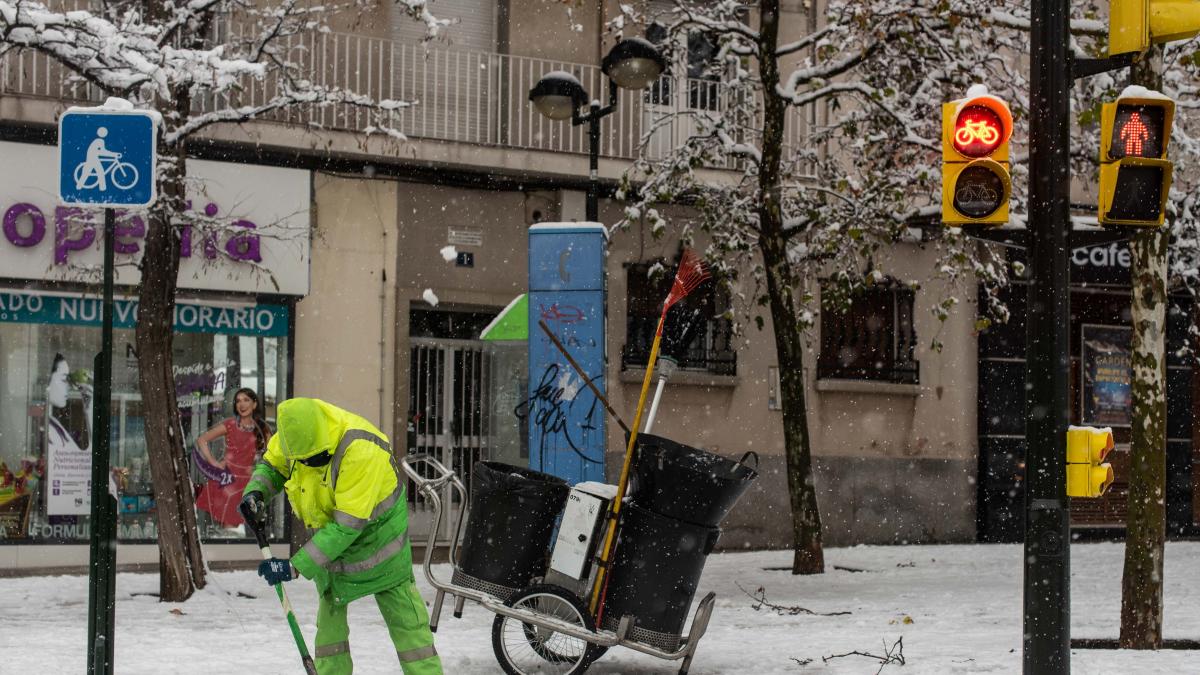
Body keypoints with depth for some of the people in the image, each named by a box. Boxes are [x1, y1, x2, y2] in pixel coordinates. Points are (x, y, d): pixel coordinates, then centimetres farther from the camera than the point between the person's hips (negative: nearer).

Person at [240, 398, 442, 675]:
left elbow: (347, 526, -35)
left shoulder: (361, 451, -39)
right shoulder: (296, 428, -21)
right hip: (329, 529, 6)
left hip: (377, 527, -6)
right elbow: (272, 464, 2)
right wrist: (255, 492, -21)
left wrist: (295, 567, -34)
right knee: (330, 610, 9)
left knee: (402, 611, -2)